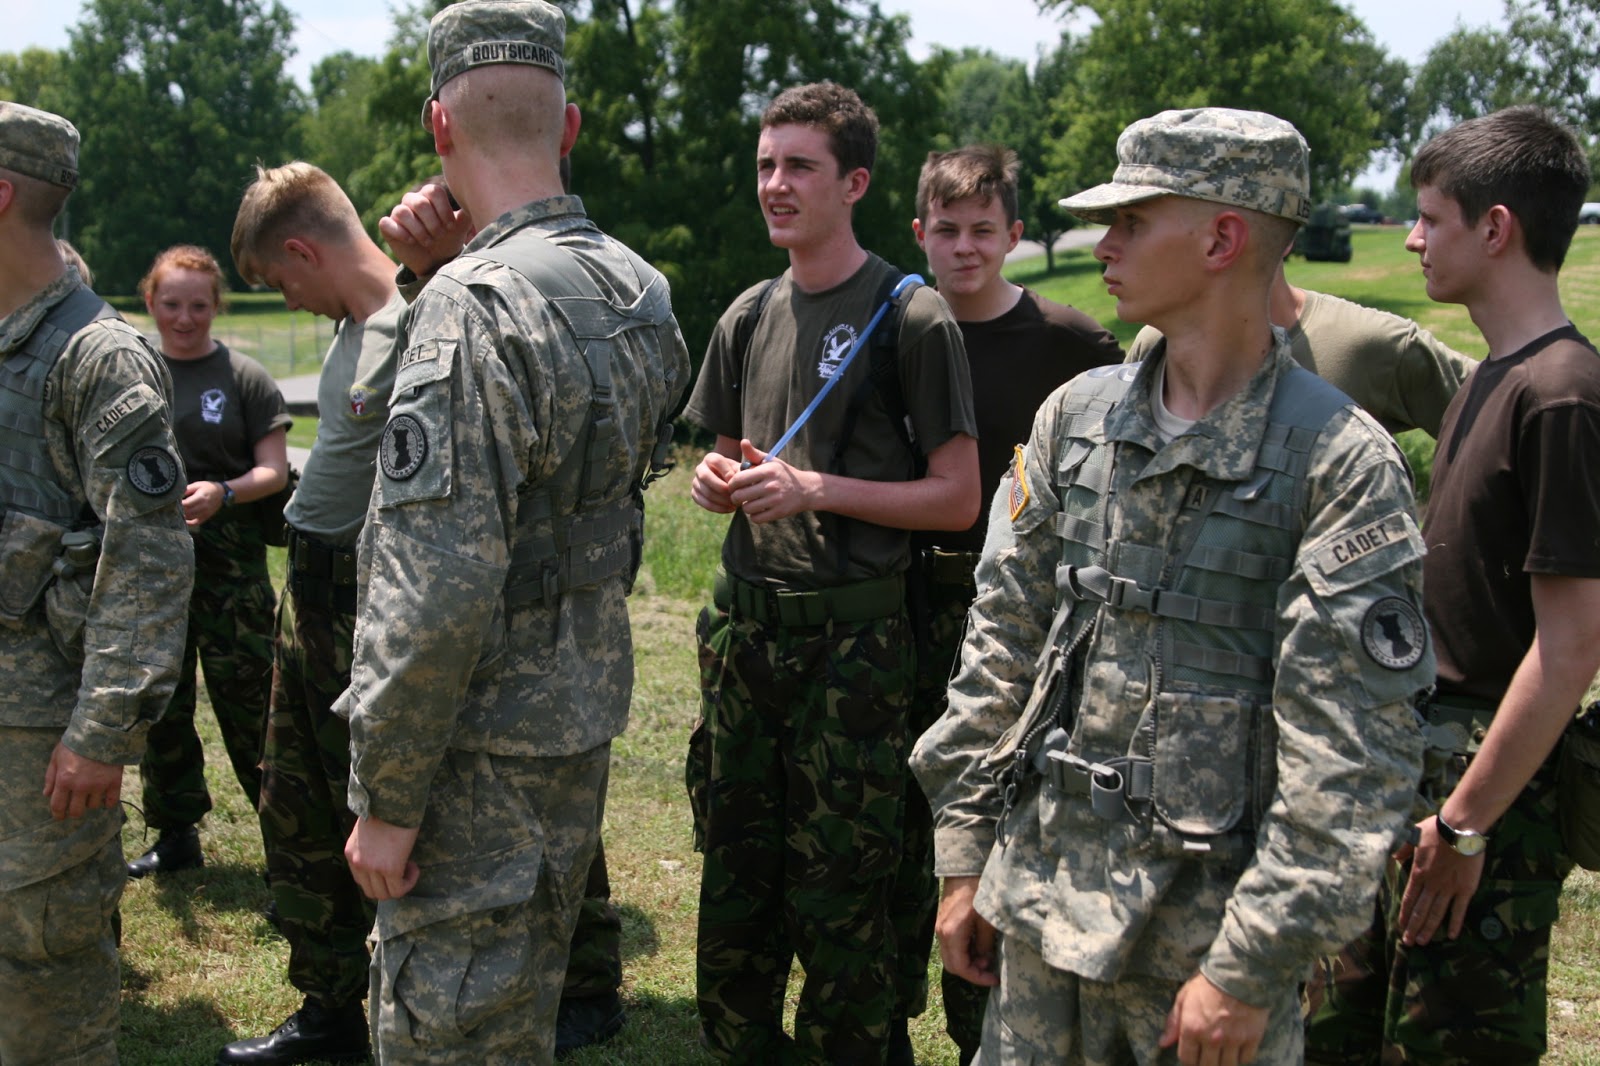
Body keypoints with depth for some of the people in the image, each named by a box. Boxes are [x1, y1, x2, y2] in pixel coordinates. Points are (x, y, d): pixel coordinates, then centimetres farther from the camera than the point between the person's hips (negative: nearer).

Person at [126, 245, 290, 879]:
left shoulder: (244, 378, 0)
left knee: (248, 704, -3)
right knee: (160, 708, 11)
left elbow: (274, 470, -3)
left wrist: (224, 493, -21)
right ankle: (176, 836, 24)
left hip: (229, 569, -3)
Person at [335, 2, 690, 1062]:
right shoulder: (639, 289, 4)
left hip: (487, 746, -9)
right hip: (588, 709, 9)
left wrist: (386, 799, -16)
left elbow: (437, 594, -28)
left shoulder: (474, 307, -23)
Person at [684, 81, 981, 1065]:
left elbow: (958, 497, -9)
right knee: (735, 882, 15)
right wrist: (719, 481, -1)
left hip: (852, 641, -6)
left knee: (839, 903, 2)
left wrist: (815, 488, -17)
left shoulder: (910, 319, -7)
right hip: (745, 627, 6)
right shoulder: (751, 316, 12)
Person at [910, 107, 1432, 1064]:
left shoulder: (1343, 461, -13)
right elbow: (1003, 643, 9)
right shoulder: (1076, 417, 4)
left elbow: (1352, 752, -14)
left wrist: (1254, 966, -15)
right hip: (1044, 897, 5)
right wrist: (964, 859, 7)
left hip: (1211, 916, -5)